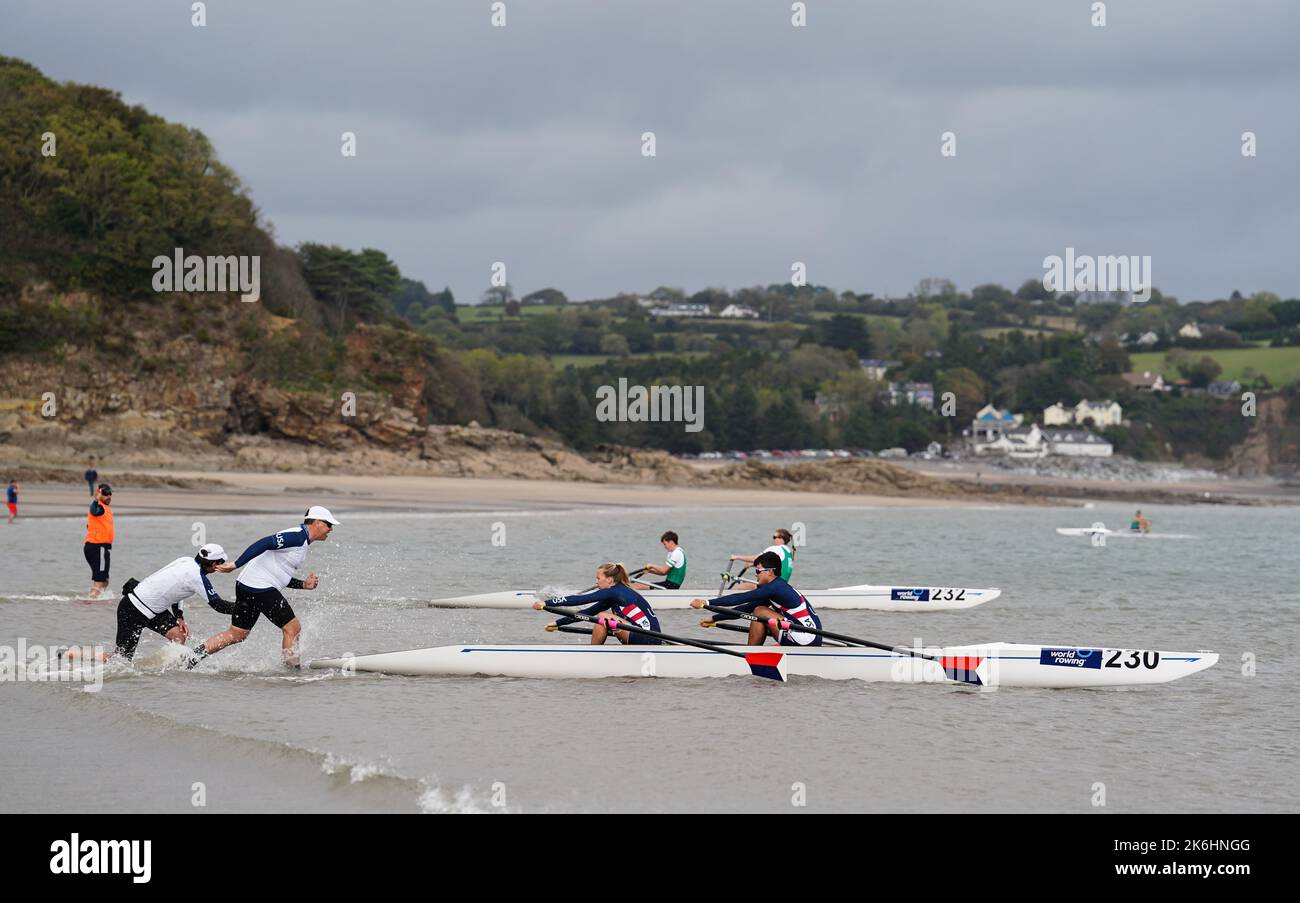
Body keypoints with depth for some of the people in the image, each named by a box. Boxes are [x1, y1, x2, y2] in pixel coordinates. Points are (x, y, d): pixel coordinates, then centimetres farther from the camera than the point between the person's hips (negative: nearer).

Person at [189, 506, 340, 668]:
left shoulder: (301, 541, 21)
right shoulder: (298, 536, -12)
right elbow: (264, 543, -23)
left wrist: (304, 585, 11)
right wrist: (236, 565, -28)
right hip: (260, 588, -10)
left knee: (236, 634, 10)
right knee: (293, 628, -4)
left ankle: (194, 654, 7)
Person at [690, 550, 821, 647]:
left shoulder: (774, 587, -13)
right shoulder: (780, 587, 15)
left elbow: (741, 598, -16)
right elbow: (747, 608, 18)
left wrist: (707, 603, -14)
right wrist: (714, 619, 18)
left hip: (807, 641, -10)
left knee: (760, 612, -7)